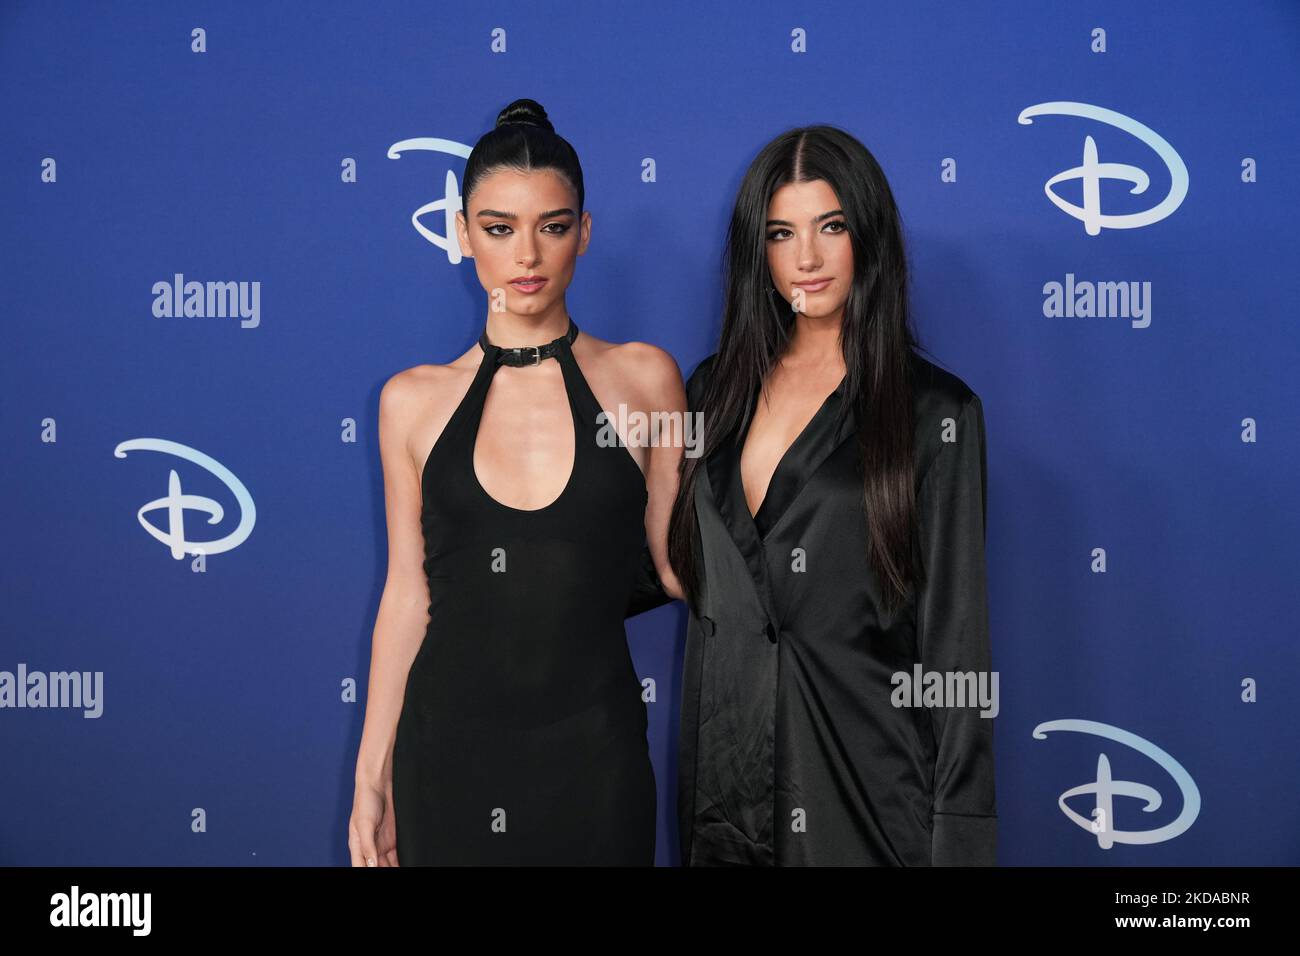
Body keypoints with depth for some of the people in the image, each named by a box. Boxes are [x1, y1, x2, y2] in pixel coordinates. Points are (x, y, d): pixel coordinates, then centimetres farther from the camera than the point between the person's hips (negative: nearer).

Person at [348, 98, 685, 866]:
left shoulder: (642, 378, -1)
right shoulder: (414, 400, 2)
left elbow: (679, 562, 2)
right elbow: (407, 593, 5)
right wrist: (371, 774, 5)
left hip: (592, 749, -1)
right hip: (448, 750, 1)